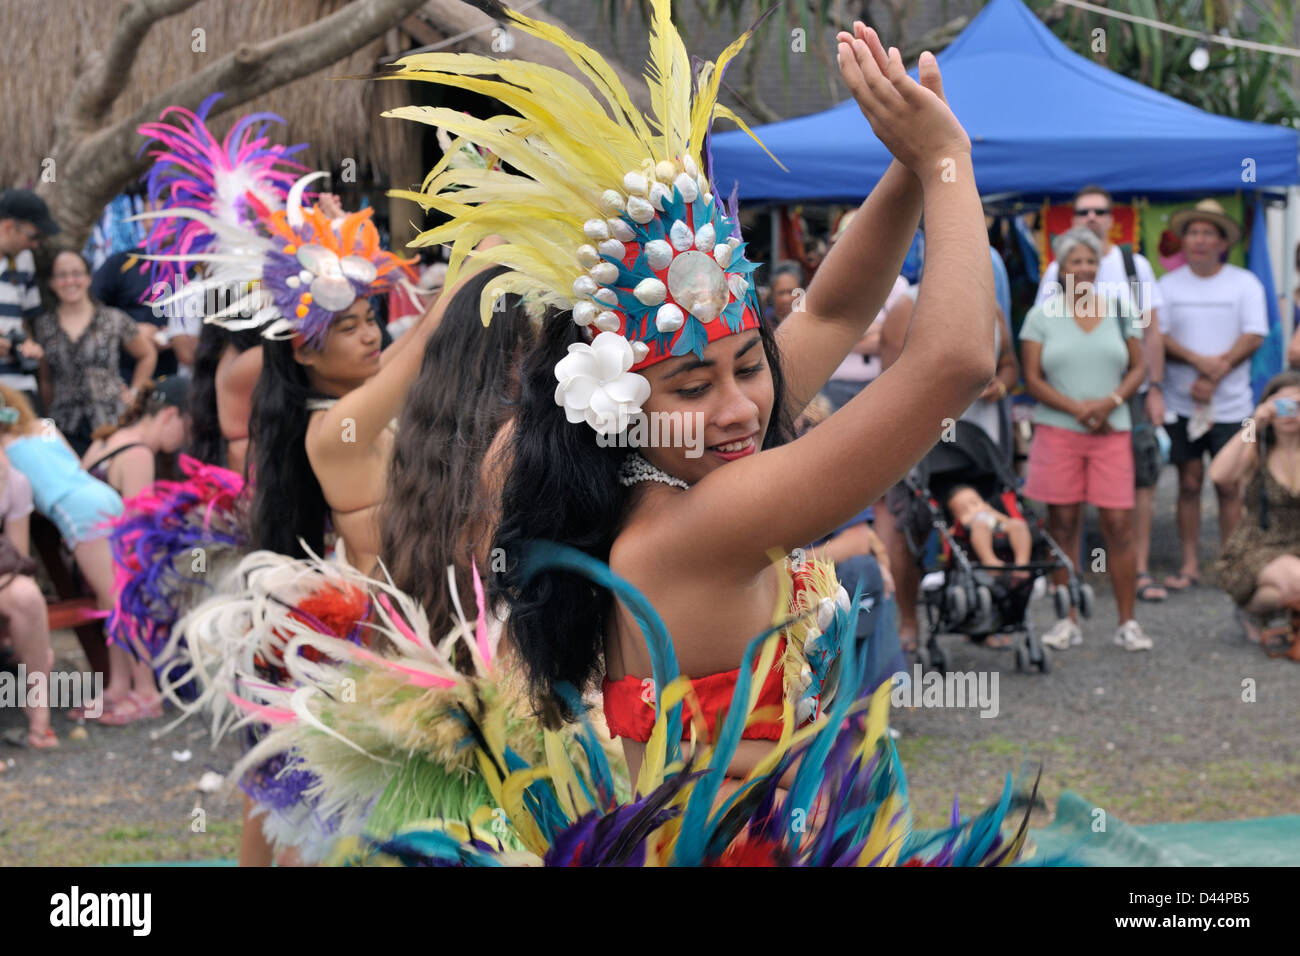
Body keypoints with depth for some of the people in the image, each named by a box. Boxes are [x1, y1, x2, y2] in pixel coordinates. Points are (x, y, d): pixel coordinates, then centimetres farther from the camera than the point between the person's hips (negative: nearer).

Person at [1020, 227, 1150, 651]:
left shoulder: (1119, 312, 10)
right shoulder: (1041, 316, 5)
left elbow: (1139, 368, 9)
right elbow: (1032, 378, 0)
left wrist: (1110, 402, -9)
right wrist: (1076, 408, -12)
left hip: (1112, 431, 1)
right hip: (1057, 430, 0)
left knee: (1119, 524, -5)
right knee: (1062, 524, 1)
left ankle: (1127, 621, 2)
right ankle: (1068, 620, 9)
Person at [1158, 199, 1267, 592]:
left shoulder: (1245, 283, 2)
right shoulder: (1169, 284, 6)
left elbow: (1254, 337, -5)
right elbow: (1157, 337, -1)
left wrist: (1215, 376, -14)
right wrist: (1199, 360, -16)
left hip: (1230, 403, -1)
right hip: (1182, 403, 1)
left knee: (1229, 485, 0)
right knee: (1189, 482, 3)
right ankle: (1190, 564, 10)